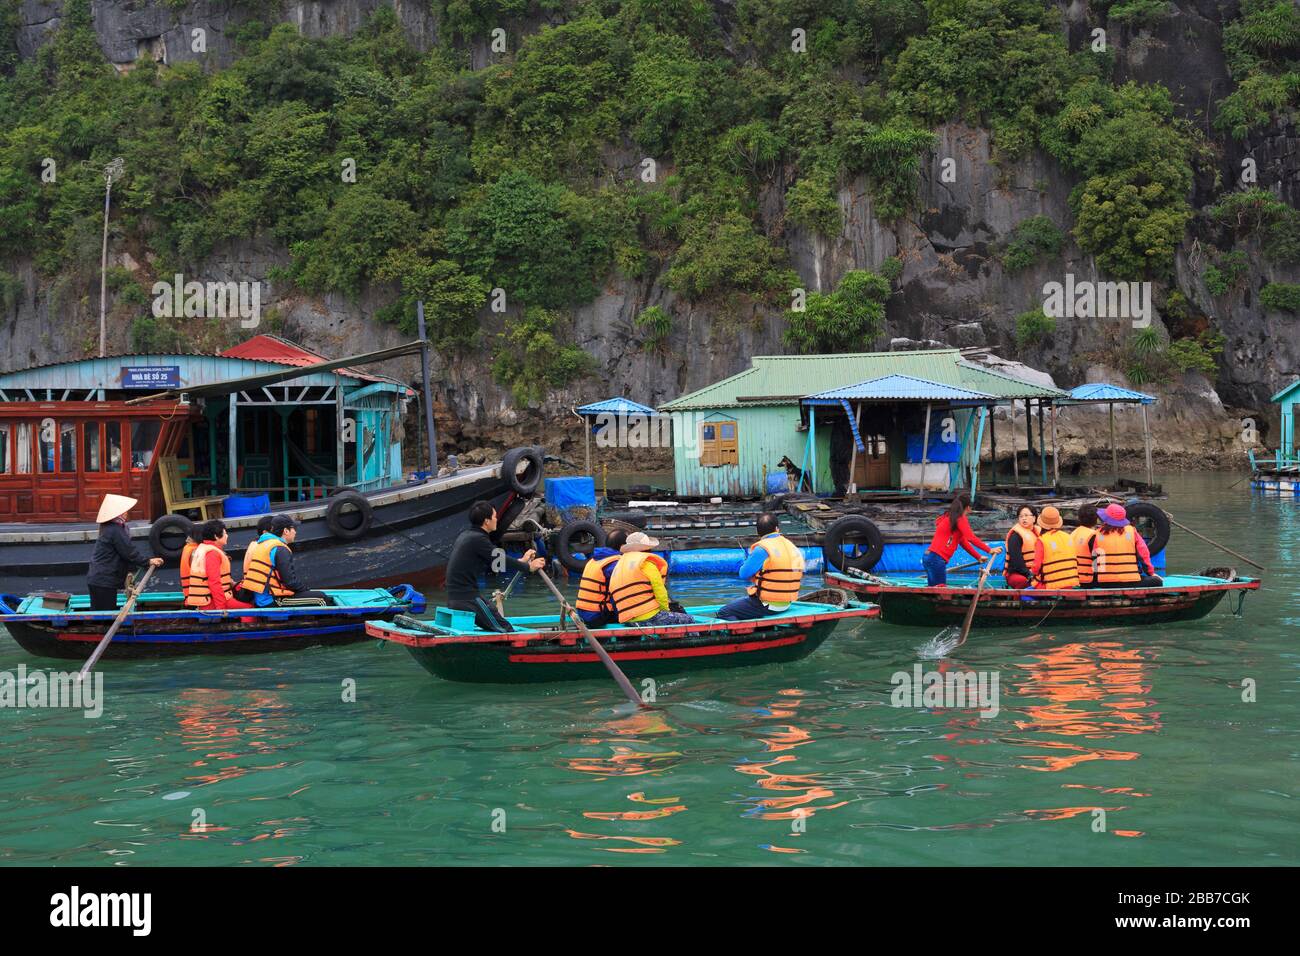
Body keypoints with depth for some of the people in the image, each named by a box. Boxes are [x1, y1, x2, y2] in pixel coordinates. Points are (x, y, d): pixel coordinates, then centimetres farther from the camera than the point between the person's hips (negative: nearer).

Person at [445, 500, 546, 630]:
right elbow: (503, 562, -10)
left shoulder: (465, 535, 14)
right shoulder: (477, 539, -16)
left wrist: (522, 561, 24)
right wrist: (529, 567, 7)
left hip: (454, 598, 9)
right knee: (505, 631, -5)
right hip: (467, 599, -9)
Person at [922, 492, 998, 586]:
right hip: (937, 558, -9)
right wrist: (989, 550, -12)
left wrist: (978, 557, 30)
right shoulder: (961, 518, -4)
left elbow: (964, 542, 28)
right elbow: (971, 538, -16)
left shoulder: (950, 518, 23)